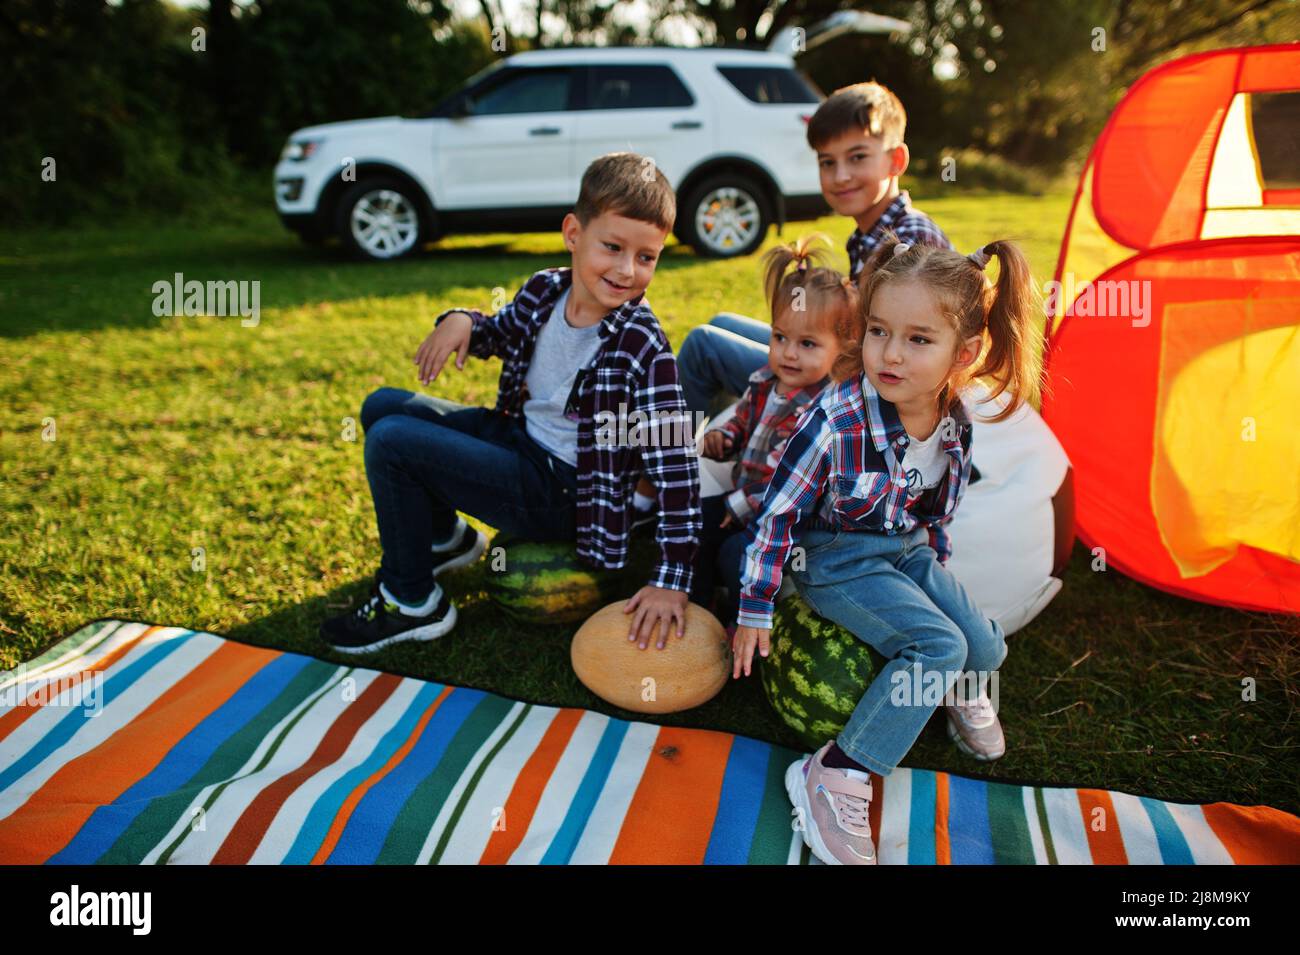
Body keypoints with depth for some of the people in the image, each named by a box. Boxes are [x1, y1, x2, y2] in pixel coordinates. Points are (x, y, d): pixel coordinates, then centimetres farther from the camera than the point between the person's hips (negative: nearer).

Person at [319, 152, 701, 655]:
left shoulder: (643, 348, -25)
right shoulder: (544, 290, -4)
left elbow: (675, 467, -27)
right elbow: (503, 331, 19)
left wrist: (671, 580, -30)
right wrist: (463, 321, -5)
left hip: (560, 491, -8)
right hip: (518, 435, 8)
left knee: (390, 443, -17)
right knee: (383, 406, 13)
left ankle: (413, 603, 1)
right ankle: (446, 537, 29)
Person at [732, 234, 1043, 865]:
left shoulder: (956, 422, -11)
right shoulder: (836, 419, -28)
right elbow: (777, 512, -20)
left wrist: (936, 558, 19)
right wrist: (755, 608, -16)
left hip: (908, 550, 6)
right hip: (835, 557, -6)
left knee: (986, 650, 0)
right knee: (938, 644, -22)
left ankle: (958, 687, 39)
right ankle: (834, 780, -16)